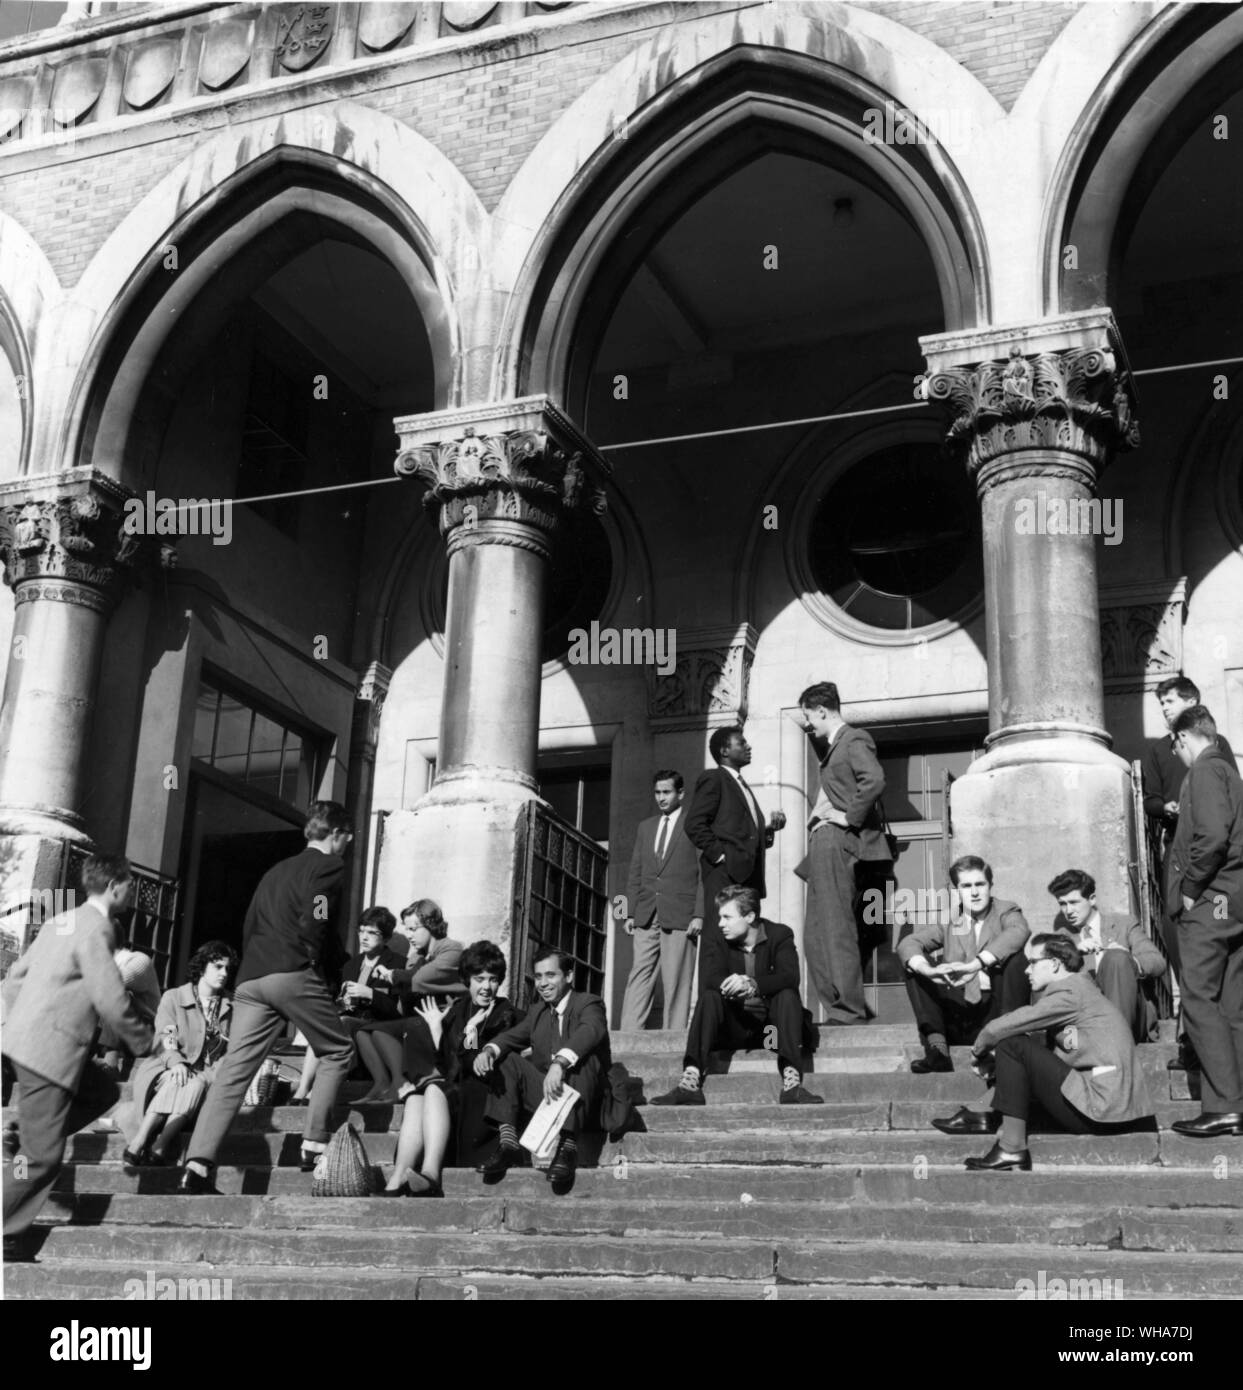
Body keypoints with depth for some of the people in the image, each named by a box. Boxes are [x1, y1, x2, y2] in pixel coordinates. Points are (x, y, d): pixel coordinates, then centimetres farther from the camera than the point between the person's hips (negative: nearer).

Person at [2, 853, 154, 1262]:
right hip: (48, 1052, -9)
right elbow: (111, 1001, -17)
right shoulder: (96, 929, -14)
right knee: (43, 1156, -2)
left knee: (104, 1090, 21)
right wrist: (144, 1042, -3)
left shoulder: (60, 921, 14)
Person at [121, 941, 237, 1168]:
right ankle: (137, 1145, -42)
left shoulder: (232, 1006, 15)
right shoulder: (173, 997, 9)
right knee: (176, 1082, -35)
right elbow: (163, 1040, -4)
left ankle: (159, 1151, -45)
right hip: (169, 1069, -1)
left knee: (195, 1085, -33)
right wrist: (176, 1062, -25)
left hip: (206, 1075, 1)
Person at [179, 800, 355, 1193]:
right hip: (294, 974, -7)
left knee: (234, 1069, 0)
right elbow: (314, 922, -11)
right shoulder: (330, 866, 4)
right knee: (338, 1052, 10)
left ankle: (198, 1164, -10)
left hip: (251, 978, 7)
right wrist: (329, 969, 1)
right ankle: (314, 1145, 3)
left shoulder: (276, 870, 28)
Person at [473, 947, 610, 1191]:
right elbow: (514, 1035, 3)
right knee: (505, 1059, -6)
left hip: (579, 1096, -6)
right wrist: (488, 1051, -22)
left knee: (581, 1056, -32)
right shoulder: (537, 1011, 19)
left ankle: (568, 1146, -39)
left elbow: (591, 1031, -25)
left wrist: (559, 1064, -44)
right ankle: (508, 1142, -15)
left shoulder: (589, 1003, -2)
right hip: (543, 1093, 6)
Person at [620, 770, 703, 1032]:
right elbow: (635, 873, 18)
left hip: (679, 915, -4)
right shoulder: (645, 827, 19)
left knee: (677, 982, -4)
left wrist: (699, 914, -10)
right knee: (640, 975, -3)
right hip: (646, 916, 4)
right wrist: (631, 913, 9)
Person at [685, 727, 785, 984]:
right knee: (718, 937, -13)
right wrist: (718, 854, -14)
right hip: (724, 872, -8)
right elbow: (694, 824, -9)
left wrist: (771, 827, 11)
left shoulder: (743, 787, 28)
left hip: (746, 874, 8)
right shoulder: (713, 779, 2)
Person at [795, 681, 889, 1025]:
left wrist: (851, 818, -15)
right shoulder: (834, 744, 20)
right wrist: (810, 733, 27)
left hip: (835, 840, -10)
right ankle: (837, 1009, 11)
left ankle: (849, 1012, -11)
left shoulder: (853, 740, -8)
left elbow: (874, 780, -24)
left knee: (837, 931, -11)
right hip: (822, 842, 10)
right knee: (815, 935, 9)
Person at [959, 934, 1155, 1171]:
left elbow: (998, 1029, -11)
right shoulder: (1080, 988, 22)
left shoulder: (1069, 992, -8)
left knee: (1012, 1046, -11)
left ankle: (1011, 1149, -11)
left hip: (1102, 1105, -10)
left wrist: (978, 1049, 8)